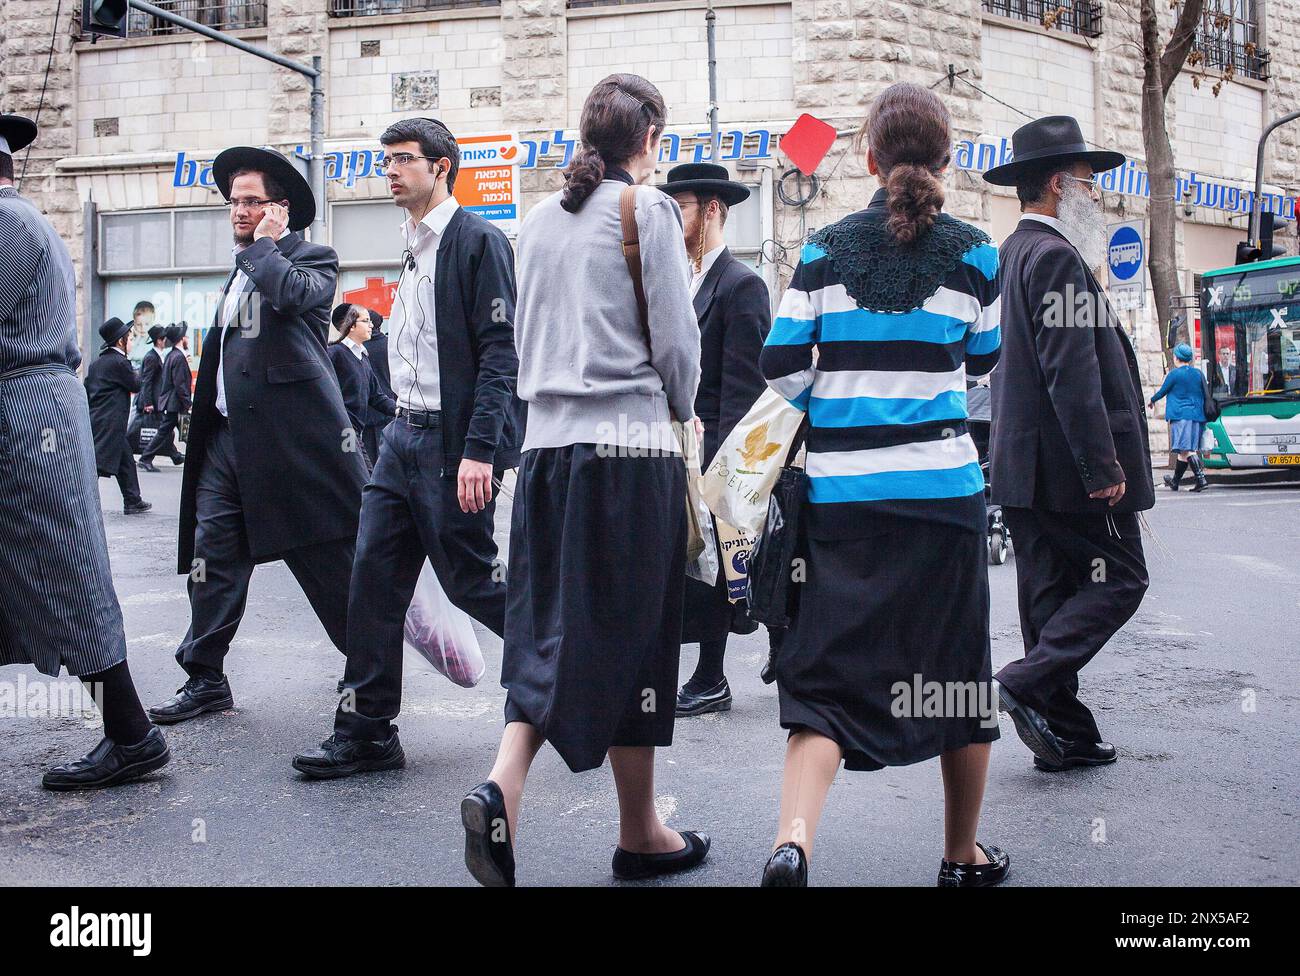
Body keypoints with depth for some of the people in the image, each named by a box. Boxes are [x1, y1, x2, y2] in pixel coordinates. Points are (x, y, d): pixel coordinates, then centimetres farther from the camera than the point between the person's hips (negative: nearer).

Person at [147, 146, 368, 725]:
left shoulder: (312, 259, -2)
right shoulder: (244, 269, 21)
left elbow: (291, 293, -27)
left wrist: (264, 244, -10)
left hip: (291, 435, -8)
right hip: (229, 434, 8)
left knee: (329, 562, 0)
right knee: (211, 555, 5)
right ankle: (205, 680, 13)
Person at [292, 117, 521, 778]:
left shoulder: (477, 241, -10)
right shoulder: (414, 246, 16)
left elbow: (500, 352, -16)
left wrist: (479, 450, -22)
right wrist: (403, 424, 16)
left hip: (453, 443, -8)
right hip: (405, 433, 8)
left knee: (470, 581, 0)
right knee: (374, 576, 5)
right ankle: (366, 731, 12)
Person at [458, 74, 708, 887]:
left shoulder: (540, 219, 13)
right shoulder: (648, 209, -4)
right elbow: (677, 339, -7)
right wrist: (681, 411, 11)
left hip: (548, 444, 5)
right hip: (631, 446, -5)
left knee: (548, 628, 11)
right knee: (632, 636, 4)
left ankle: (502, 789, -8)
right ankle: (641, 836, 15)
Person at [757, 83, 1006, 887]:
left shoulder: (825, 251, 2)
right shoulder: (974, 253, 0)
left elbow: (781, 369, 0)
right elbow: (982, 360, 13)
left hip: (839, 490, 1)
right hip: (942, 484, -1)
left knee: (828, 671, 2)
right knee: (955, 667, 13)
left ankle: (794, 843, -20)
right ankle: (965, 856, 26)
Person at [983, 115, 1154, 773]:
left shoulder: (1008, 256, 16)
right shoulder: (1056, 256, -15)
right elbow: (1072, 372, -22)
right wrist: (1103, 467, -20)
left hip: (1022, 469, 10)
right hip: (1067, 466, -10)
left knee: (1052, 593, 11)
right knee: (1120, 578, 0)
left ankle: (1064, 732, 15)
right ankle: (1028, 684, -9)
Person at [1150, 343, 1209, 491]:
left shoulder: (1174, 373, -6)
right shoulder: (1198, 373, 10)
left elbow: (1163, 391, 4)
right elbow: (1205, 396, 15)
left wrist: (1152, 400, 23)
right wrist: (1201, 414, 27)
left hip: (1180, 416, -6)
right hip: (1196, 416, 6)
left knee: (1186, 450, -9)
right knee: (1184, 451, 13)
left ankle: (1201, 479, -21)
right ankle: (1175, 482, 23)